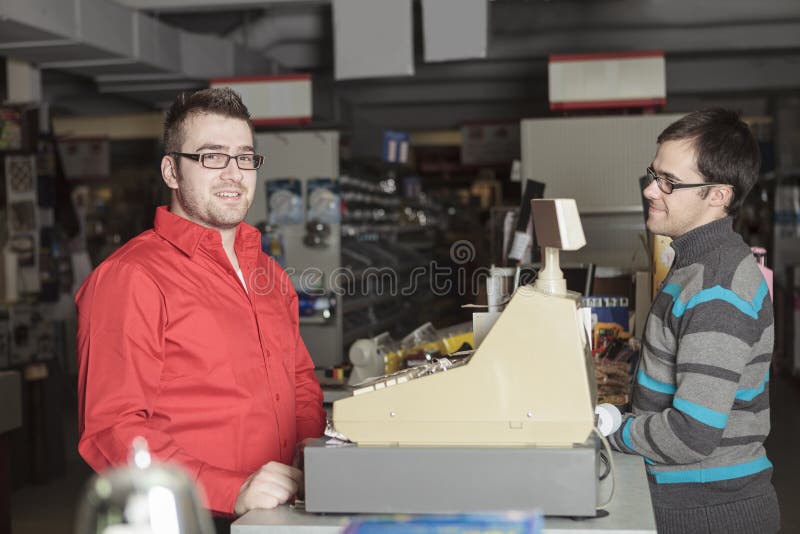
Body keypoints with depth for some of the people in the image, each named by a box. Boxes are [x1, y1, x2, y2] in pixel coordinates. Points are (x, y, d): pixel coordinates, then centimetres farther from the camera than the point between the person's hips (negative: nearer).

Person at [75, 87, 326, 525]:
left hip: (285, 509, 7)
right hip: (189, 521, -7)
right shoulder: (131, 277, -8)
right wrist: (232, 492, -24)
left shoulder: (270, 275, 18)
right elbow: (111, 429, -14)